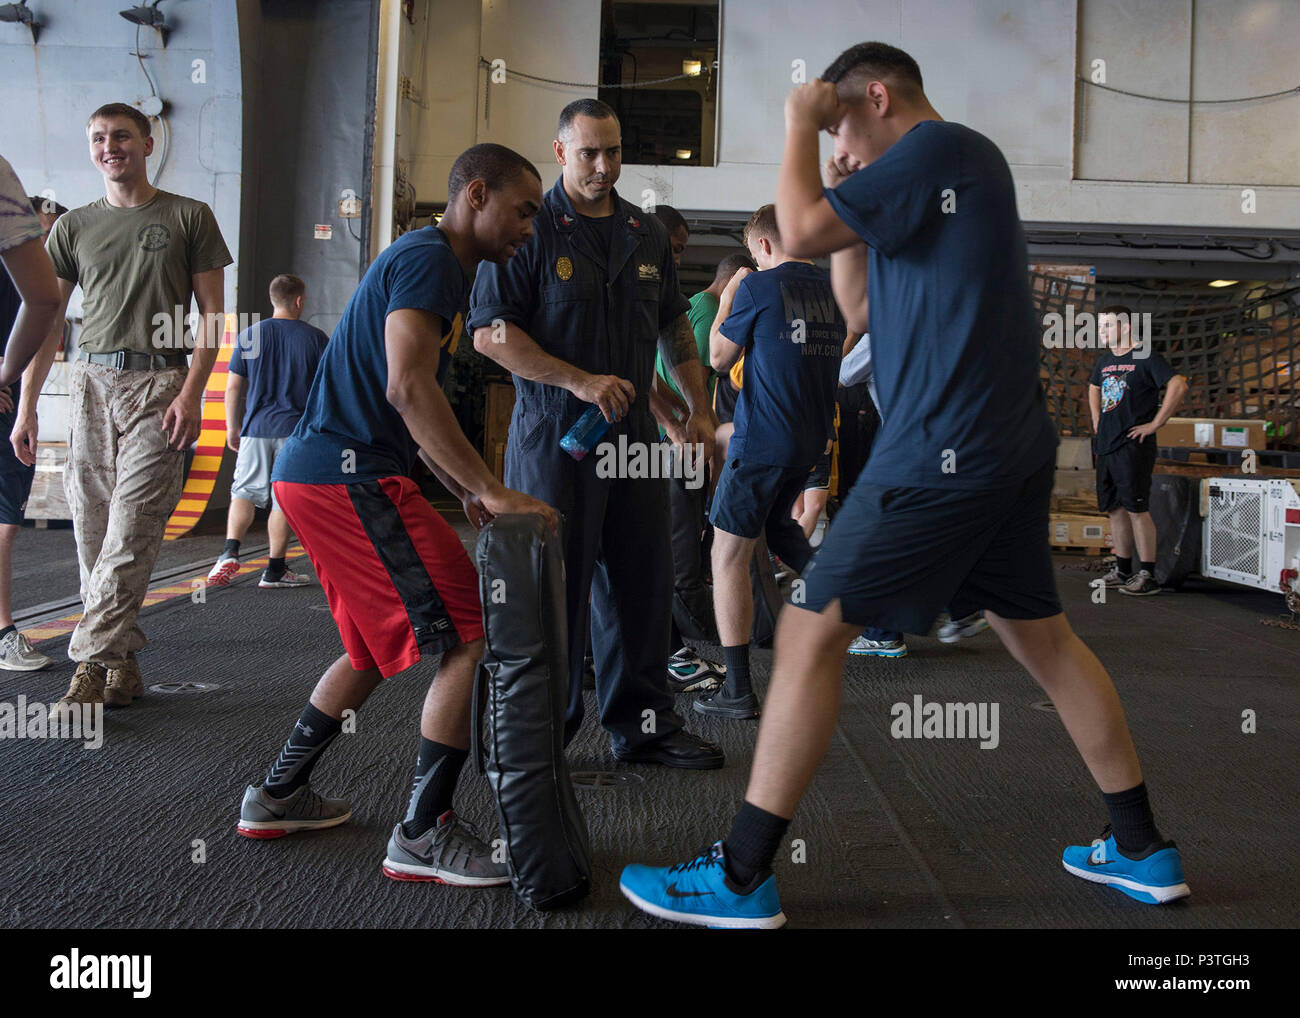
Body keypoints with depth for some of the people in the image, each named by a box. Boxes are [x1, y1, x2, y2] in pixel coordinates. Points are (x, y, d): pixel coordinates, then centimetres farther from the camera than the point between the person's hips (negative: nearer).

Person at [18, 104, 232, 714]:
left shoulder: (189, 218, 8)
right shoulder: (73, 228, 16)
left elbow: (212, 314, 3)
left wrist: (191, 393, -10)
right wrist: (26, 407, 5)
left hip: (160, 384, -4)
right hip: (91, 383, 4)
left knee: (131, 532, -11)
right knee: (93, 533, 3)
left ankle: (91, 663, -9)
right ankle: (123, 667, 12)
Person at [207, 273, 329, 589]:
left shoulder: (249, 335, 4)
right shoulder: (315, 337, 0)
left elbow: (233, 388, 5)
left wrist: (232, 428, 15)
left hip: (256, 429, 1)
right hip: (296, 429, -1)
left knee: (243, 492, 12)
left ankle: (230, 552, -6)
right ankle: (275, 569, 10)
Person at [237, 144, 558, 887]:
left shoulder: (436, 266, 23)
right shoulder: (429, 260, -11)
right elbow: (409, 388, -25)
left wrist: (469, 494, 18)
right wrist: (491, 492, -25)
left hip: (319, 474, 11)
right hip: (347, 476, -11)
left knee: (381, 644, 22)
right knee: (473, 638, -10)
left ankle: (278, 796, 32)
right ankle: (424, 834, -2)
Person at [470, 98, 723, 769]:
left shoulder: (647, 233, 14)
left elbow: (675, 328, 23)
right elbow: (490, 333, -11)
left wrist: (698, 410, 17)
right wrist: (580, 381, -17)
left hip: (634, 434, 6)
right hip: (554, 436, -5)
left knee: (642, 581, 9)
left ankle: (641, 724, 20)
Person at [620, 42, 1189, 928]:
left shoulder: (938, 147, -7)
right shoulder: (955, 165, 22)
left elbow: (803, 232, -15)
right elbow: (862, 311, 25)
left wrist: (800, 127, 2)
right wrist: (845, 190, 20)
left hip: (945, 453, -10)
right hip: (1013, 447, 10)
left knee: (811, 632, -6)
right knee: (1041, 635, 18)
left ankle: (742, 880, 0)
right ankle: (1143, 850, 28)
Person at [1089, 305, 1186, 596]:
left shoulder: (1145, 358, -8)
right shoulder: (1104, 361, 15)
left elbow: (1178, 386, -19)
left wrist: (1154, 424, -18)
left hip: (1133, 445, -8)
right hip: (1106, 446, 8)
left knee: (1137, 509, -8)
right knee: (1115, 509, 11)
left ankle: (1147, 576, -3)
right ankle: (1123, 569, 20)